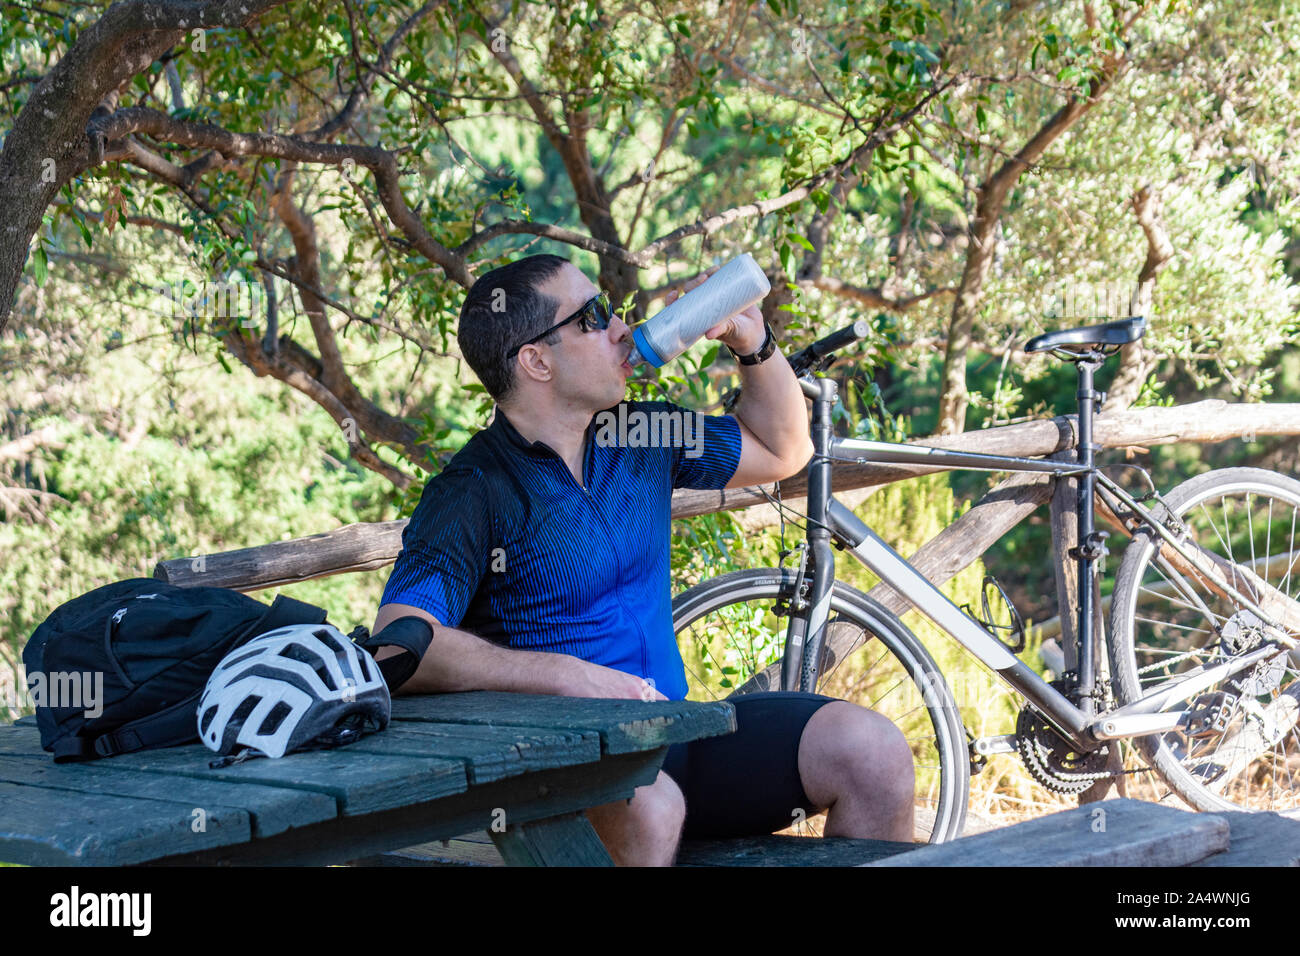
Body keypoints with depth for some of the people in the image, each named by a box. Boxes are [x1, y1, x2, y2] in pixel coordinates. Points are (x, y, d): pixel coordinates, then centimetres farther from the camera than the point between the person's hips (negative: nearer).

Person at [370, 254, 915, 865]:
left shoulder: (637, 440, 11)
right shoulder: (473, 494, -11)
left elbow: (781, 451, 27)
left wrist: (753, 344, 8)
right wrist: (565, 674, -34)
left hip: (671, 732, 6)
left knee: (873, 751, -14)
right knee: (644, 807, -40)